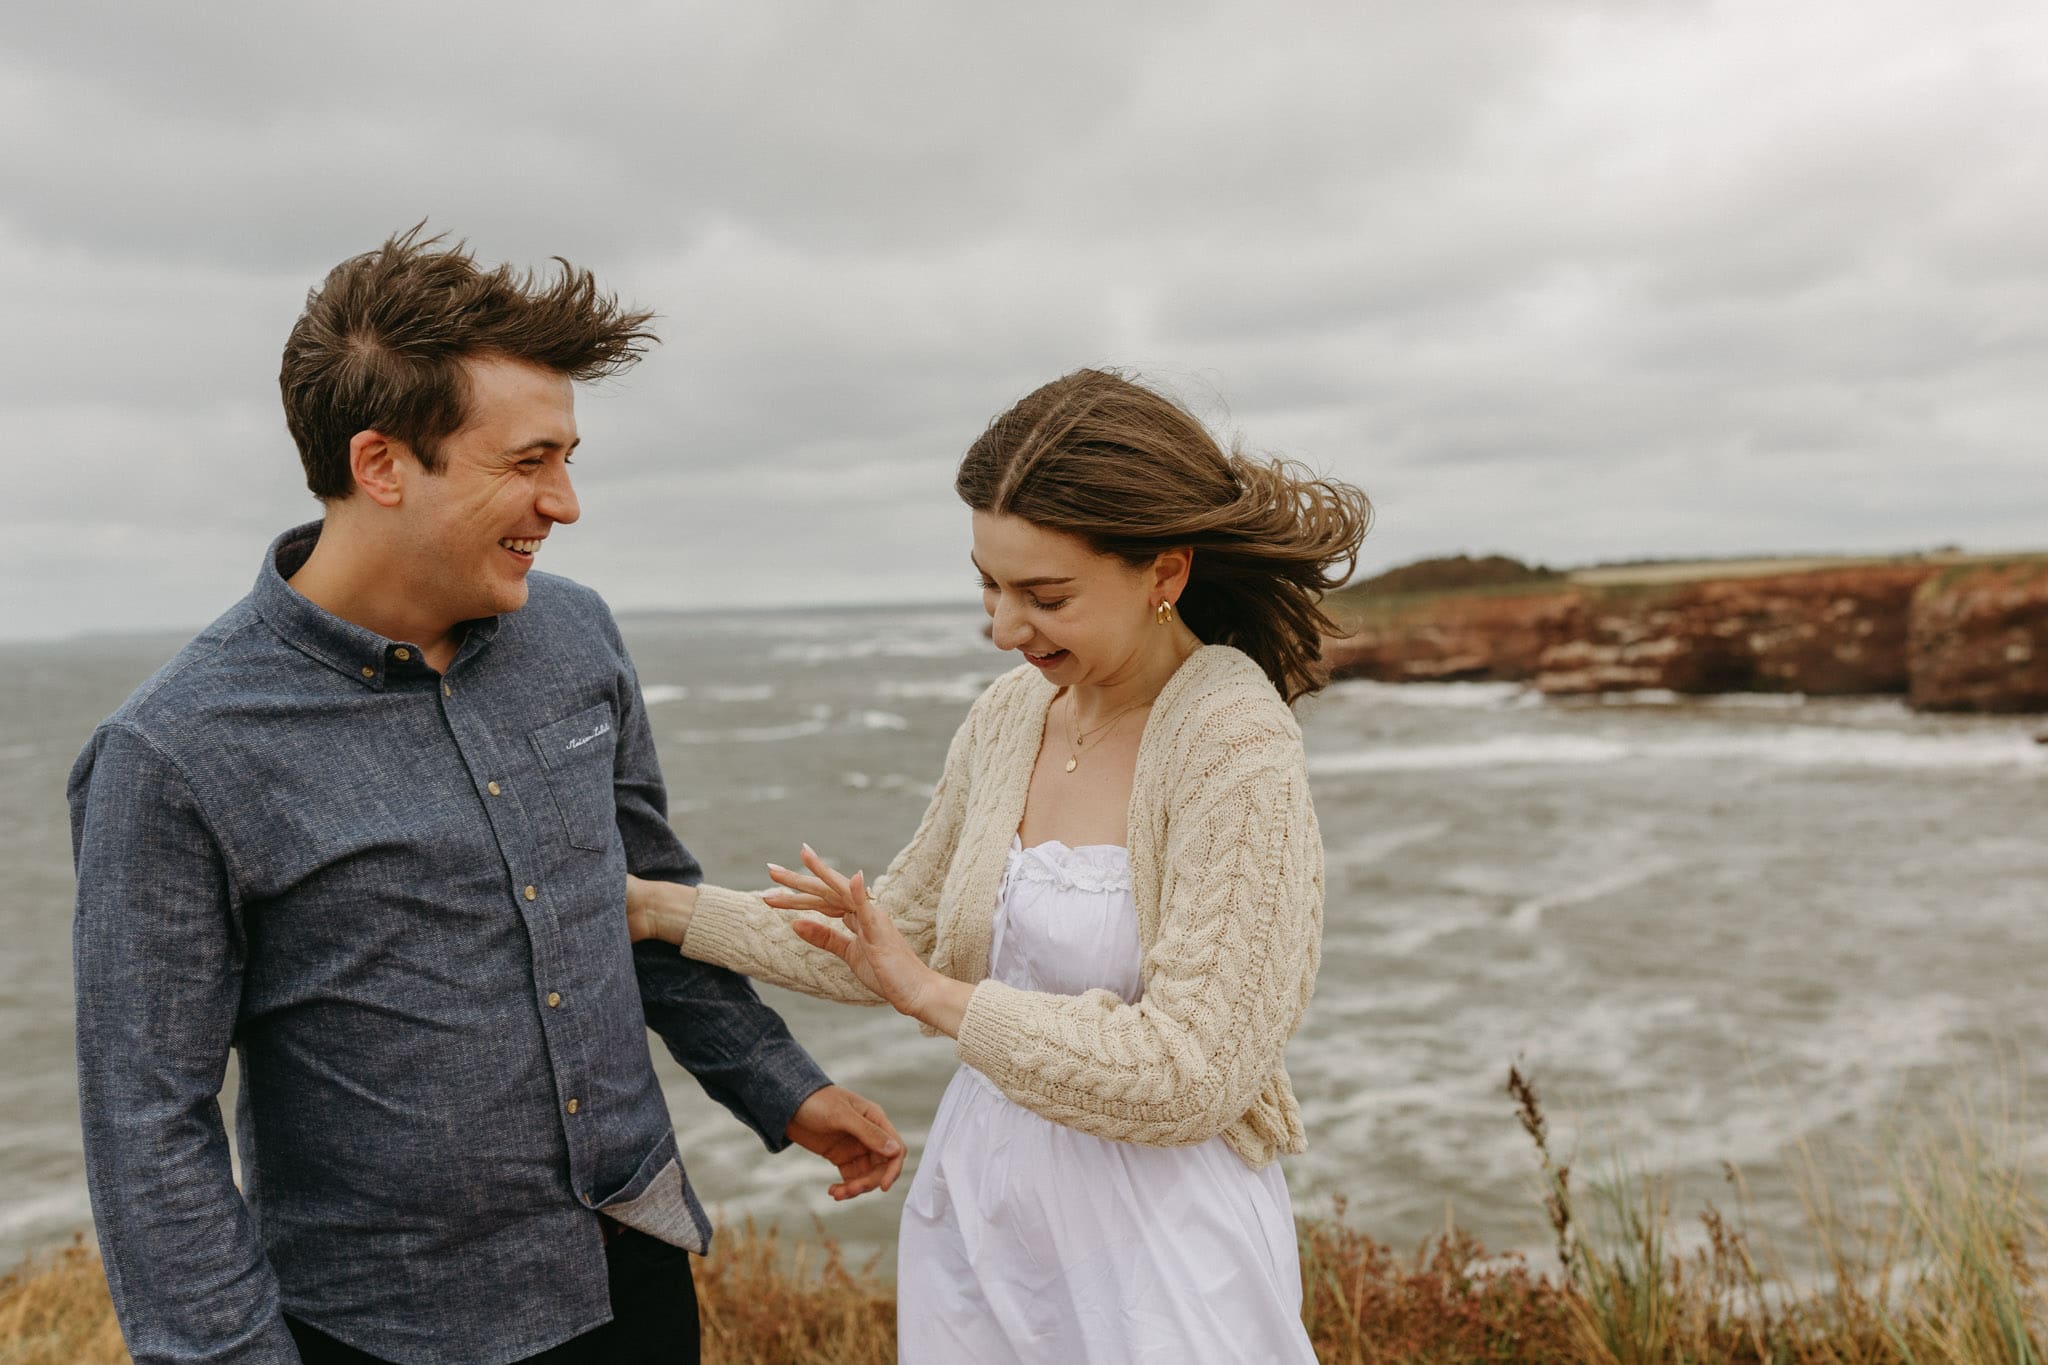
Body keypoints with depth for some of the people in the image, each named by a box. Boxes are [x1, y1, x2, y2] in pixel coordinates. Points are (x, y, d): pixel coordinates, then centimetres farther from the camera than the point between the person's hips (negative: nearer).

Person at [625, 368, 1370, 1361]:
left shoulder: (1237, 755, -20)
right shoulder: (1011, 714, -1)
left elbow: (1187, 1074, -23)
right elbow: (897, 936, 11)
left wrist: (937, 997, -16)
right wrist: (657, 908, 7)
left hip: (1152, 1251, -6)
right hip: (976, 1214, 6)